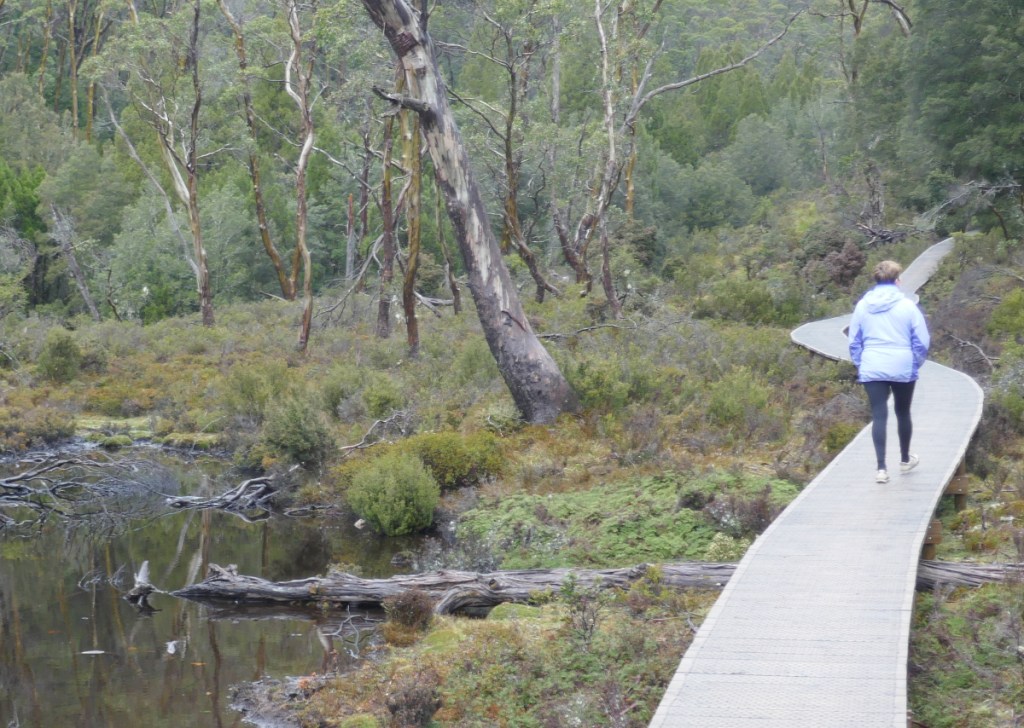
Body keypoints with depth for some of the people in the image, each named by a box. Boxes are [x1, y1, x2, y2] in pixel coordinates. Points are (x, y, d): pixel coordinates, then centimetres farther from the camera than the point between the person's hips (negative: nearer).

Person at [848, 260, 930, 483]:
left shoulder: (862, 306, 2)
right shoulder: (907, 306, -6)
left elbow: (854, 341, 7)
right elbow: (922, 341, -3)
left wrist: (860, 365, 17)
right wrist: (915, 363, 11)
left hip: (871, 370, 1)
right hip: (903, 369, -1)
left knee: (879, 416, 1)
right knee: (903, 413, 17)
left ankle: (881, 468, -8)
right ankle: (905, 460, 33)